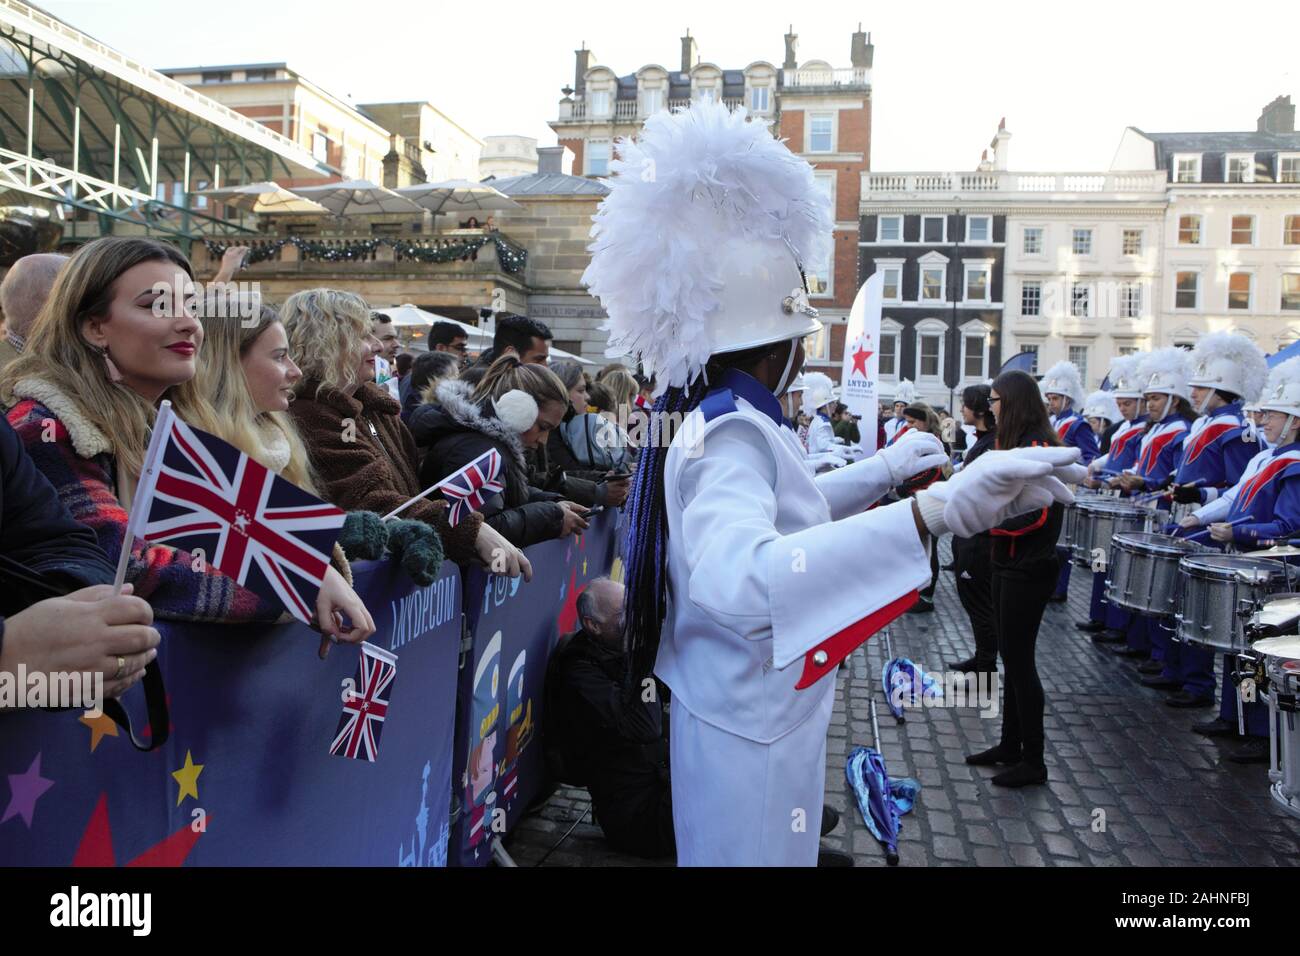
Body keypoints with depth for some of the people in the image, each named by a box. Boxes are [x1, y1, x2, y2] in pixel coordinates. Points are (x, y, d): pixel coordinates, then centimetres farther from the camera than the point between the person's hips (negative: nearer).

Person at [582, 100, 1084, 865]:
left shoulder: (726, 422, 5)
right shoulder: (730, 433, -27)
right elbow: (734, 578, -48)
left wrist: (883, 470, 29)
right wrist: (931, 513, -53)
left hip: (757, 714, 10)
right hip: (752, 735, -10)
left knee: (771, 850, 26)